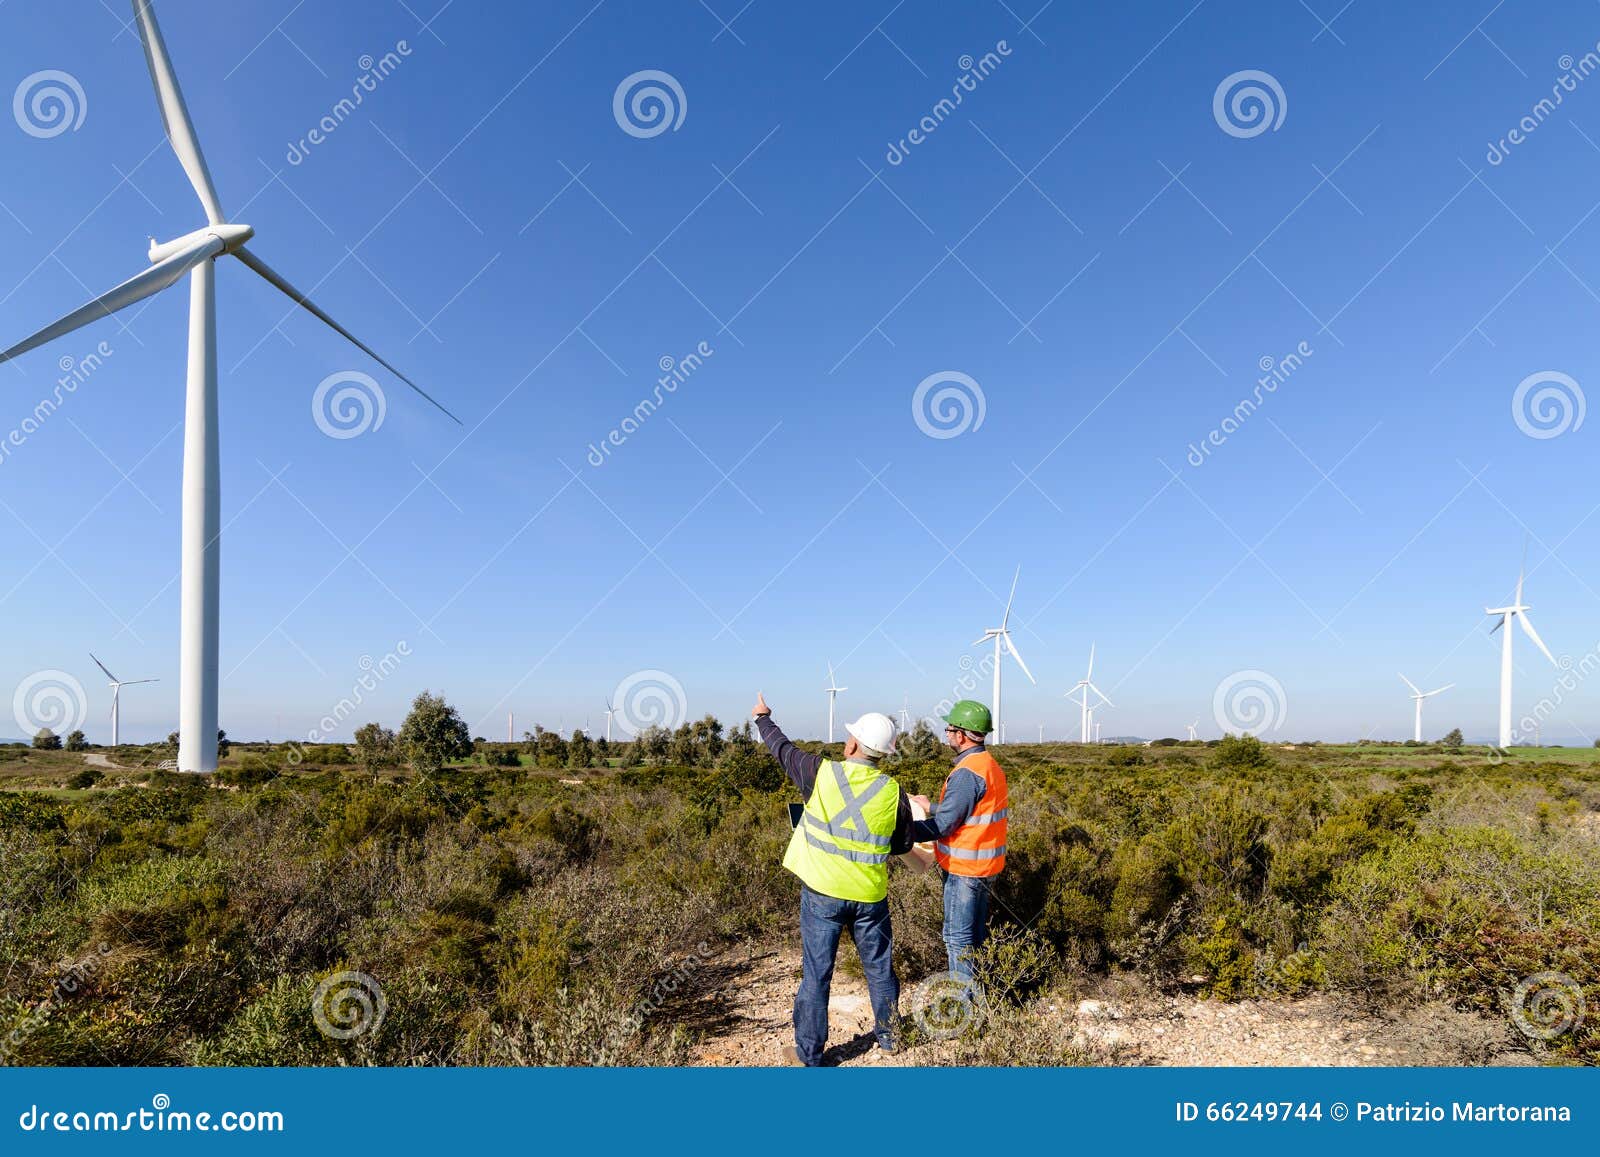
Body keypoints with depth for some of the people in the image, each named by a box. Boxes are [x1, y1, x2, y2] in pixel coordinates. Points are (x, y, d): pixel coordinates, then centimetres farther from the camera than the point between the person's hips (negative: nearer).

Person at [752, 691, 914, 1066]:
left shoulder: (822, 773, -12)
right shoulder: (893, 791, -7)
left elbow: (783, 749, 5)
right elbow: (903, 844, 5)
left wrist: (763, 718, 23)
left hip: (823, 892, -2)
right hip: (869, 894, 2)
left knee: (816, 973, 8)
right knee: (879, 967, 19)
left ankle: (808, 1052, 17)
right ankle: (889, 1035, 35)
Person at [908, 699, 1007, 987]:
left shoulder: (967, 773, -22)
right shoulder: (990, 765, 9)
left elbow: (943, 825, -23)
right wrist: (930, 807, 22)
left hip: (964, 869, -10)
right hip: (985, 866, 10)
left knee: (958, 938, 0)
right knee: (976, 935, 19)